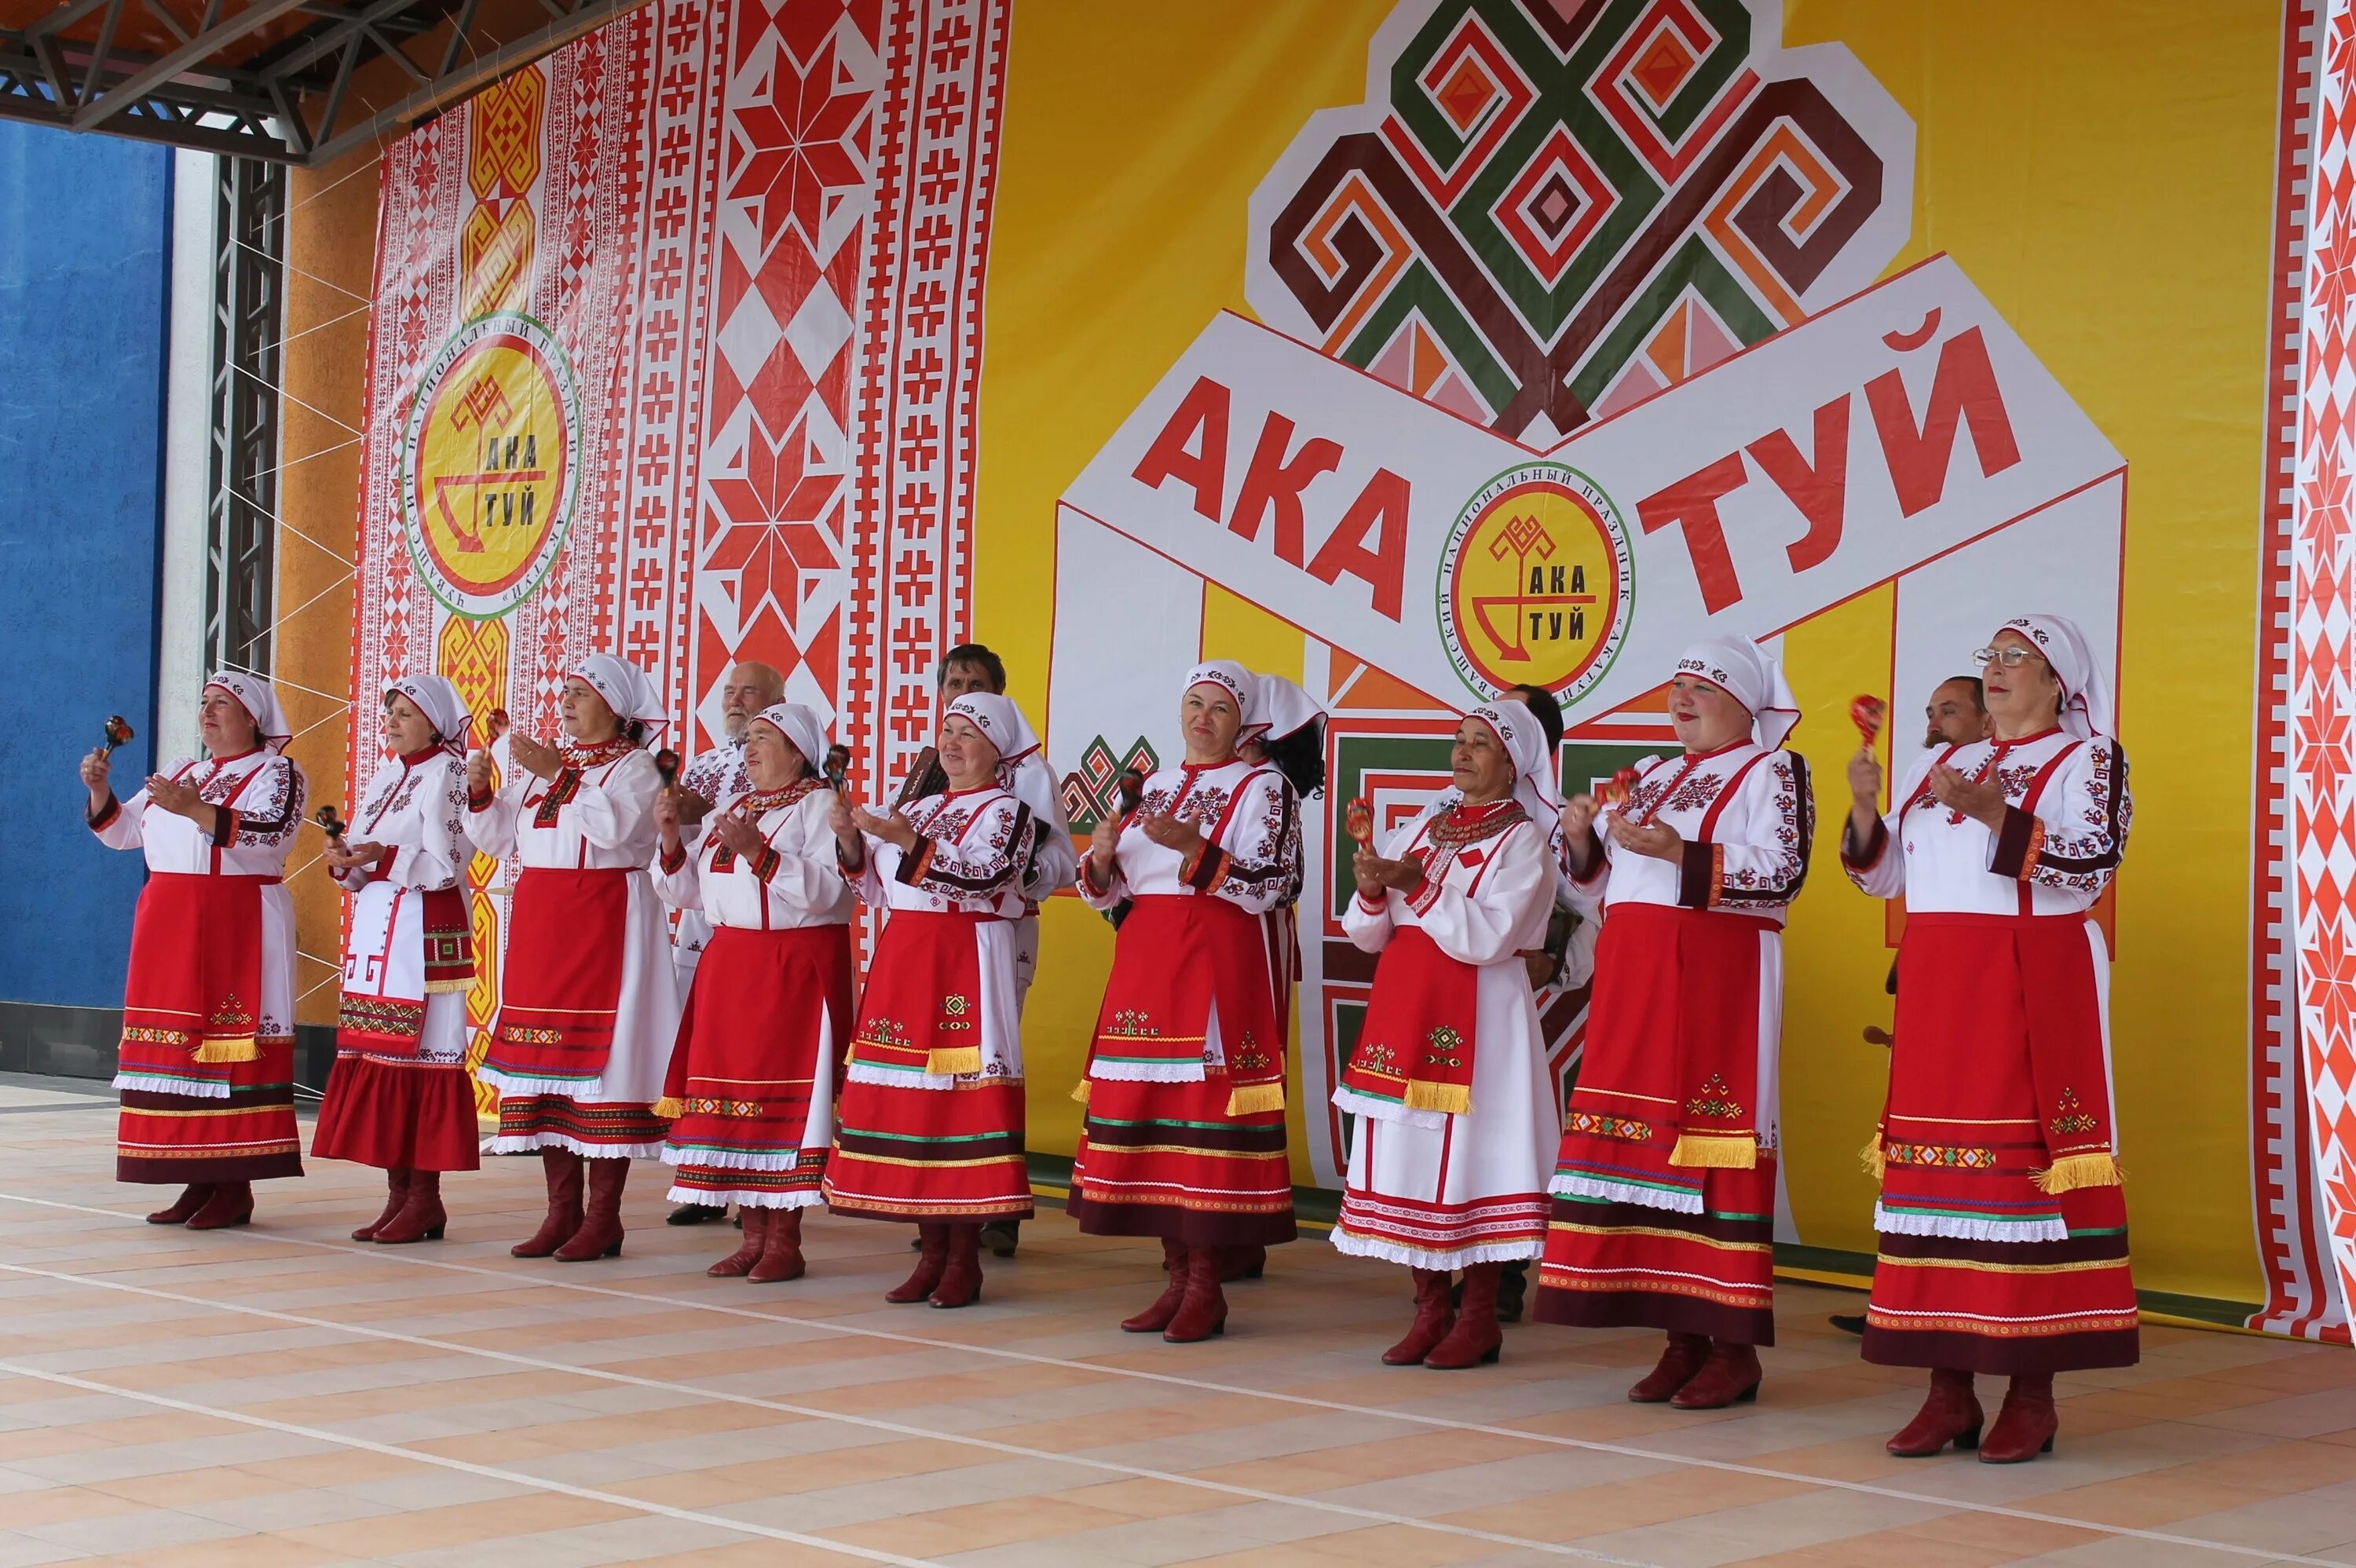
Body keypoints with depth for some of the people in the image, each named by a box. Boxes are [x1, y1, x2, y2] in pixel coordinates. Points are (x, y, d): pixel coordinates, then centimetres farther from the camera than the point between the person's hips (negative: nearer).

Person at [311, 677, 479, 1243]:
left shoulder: (446, 774, -6)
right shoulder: (385, 778, 18)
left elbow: (447, 866, -14)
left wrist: (383, 859, -23)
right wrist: (345, 863, -1)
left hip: (425, 934, -8)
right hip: (374, 931, 8)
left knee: (421, 1055, -7)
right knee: (377, 1054, 6)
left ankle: (425, 1198, -3)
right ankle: (398, 1192, 11)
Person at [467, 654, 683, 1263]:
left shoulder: (633, 766, -2)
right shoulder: (541, 760, 16)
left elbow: (615, 826, -20)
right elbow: (498, 837, 14)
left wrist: (555, 773, -23)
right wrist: (481, 792, -3)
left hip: (603, 923, -6)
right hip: (539, 923, 7)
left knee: (601, 1053, -7)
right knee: (544, 1055, 5)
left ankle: (604, 1215, -3)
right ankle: (563, 1209, 11)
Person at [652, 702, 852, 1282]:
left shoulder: (819, 806, -3)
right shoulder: (730, 806, 17)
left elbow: (829, 890, -18)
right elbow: (689, 892, 15)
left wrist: (758, 854, -23)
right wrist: (673, 840, -1)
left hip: (796, 968, -7)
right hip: (728, 967, 7)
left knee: (784, 1097, -6)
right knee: (731, 1095, 4)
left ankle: (785, 1240, 0)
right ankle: (753, 1236, 11)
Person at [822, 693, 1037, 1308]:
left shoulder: (1007, 809, -2)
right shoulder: (918, 807, 19)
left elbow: (981, 879, -18)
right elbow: (877, 889, 18)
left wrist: (905, 840, -25)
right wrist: (851, 839, 0)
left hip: (966, 963, -7)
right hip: (901, 959, 7)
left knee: (961, 1097, -8)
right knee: (905, 1097, 4)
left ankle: (965, 1258, -2)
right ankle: (931, 1251, 12)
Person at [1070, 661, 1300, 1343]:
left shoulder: (1262, 789, 0)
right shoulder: (1151, 787, 17)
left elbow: (1267, 887, -13)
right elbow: (1105, 891, 16)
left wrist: (1193, 847, -24)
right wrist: (1100, 857, -6)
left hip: (1216, 966, -6)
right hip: (1142, 965, 6)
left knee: (1206, 1106, -9)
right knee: (1144, 1106, 4)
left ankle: (1207, 1288, -4)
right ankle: (1177, 1278, 13)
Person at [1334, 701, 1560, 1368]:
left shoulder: (1524, 841, -3)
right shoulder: (1421, 832, 15)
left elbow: (1489, 937, -16)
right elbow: (1368, 934, 13)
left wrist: (1418, 887, -18)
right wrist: (1373, 892, -7)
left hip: (1476, 1013, -6)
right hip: (1402, 1003, 6)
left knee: (1470, 1155, -6)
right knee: (1407, 1154, 5)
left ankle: (1479, 1315, 2)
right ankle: (1430, 1309, 13)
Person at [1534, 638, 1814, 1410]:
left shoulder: (1770, 771, 0)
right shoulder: (1648, 777, 21)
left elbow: (1783, 871, -14)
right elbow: (1605, 878, 23)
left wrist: (1682, 852, -20)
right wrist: (1584, 838, 3)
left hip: (1718, 974, -7)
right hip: (1632, 976, 7)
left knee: (1714, 1134, -9)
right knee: (1645, 1137, 3)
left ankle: (1734, 1348, -4)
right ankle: (1683, 1340, 9)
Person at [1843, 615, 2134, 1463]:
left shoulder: (2088, 761, 3)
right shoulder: (1940, 765, 19)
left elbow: (2093, 867, -13)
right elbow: (1883, 875, 18)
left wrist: (1994, 813, -22)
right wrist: (1865, 808, -1)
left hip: (2035, 983, -5)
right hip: (1935, 984, 5)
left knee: (2024, 1158, -9)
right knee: (1936, 1164, 1)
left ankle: (2033, 1393, -3)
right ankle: (1949, 1388, 6)